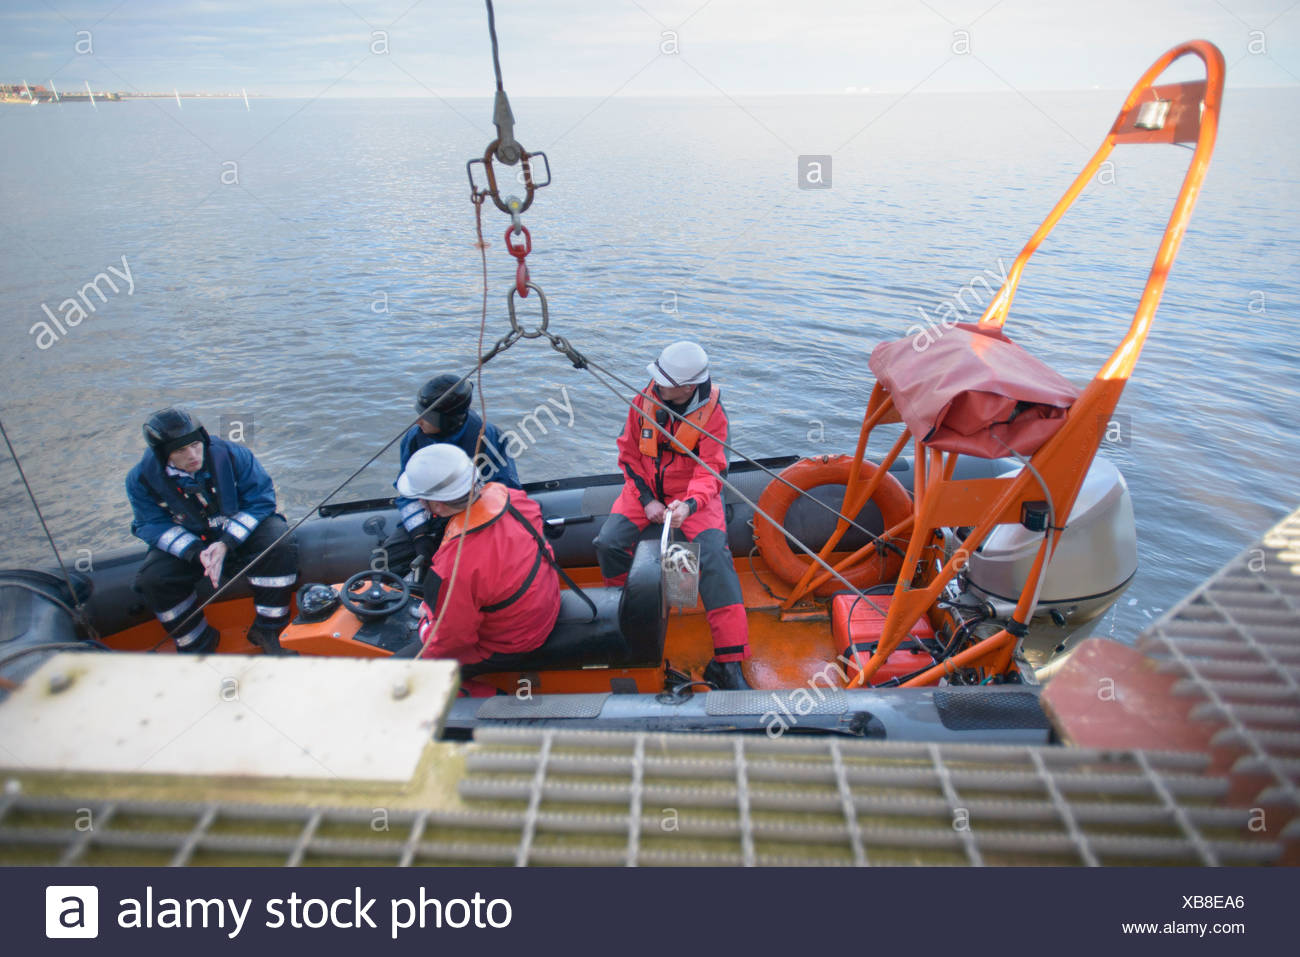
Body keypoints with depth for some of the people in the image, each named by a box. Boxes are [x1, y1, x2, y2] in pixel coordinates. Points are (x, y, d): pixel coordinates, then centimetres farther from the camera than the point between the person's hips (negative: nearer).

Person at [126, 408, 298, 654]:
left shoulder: (231, 454, -20)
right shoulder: (142, 478, -14)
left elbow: (261, 500, -15)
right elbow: (153, 526, -12)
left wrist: (227, 543, -27)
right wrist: (196, 553, -30)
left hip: (239, 531, -1)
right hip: (184, 541, 2)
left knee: (278, 544, -30)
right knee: (152, 580, -23)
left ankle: (266, 629, -15)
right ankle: (199, 645, 0)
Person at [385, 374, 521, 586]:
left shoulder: (483, 437, -21)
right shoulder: (415, 437, -7)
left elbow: (507, 490, -14)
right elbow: (407, 491, 1)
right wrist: (421, 536, -12)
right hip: (431, 515, 5)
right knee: (389, 556, -11)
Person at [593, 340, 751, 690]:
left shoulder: (711, 411, -14)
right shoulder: (645, 400, -7)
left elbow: (710, 471, -15)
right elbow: (629, 454, 2)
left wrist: (689, 504, -35)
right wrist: (646, 500, -9)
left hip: (693, 493, -3)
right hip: (645, 489, 3)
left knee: (715, 555, -23)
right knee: (607, 543, -18)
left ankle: (728, 662, -16)